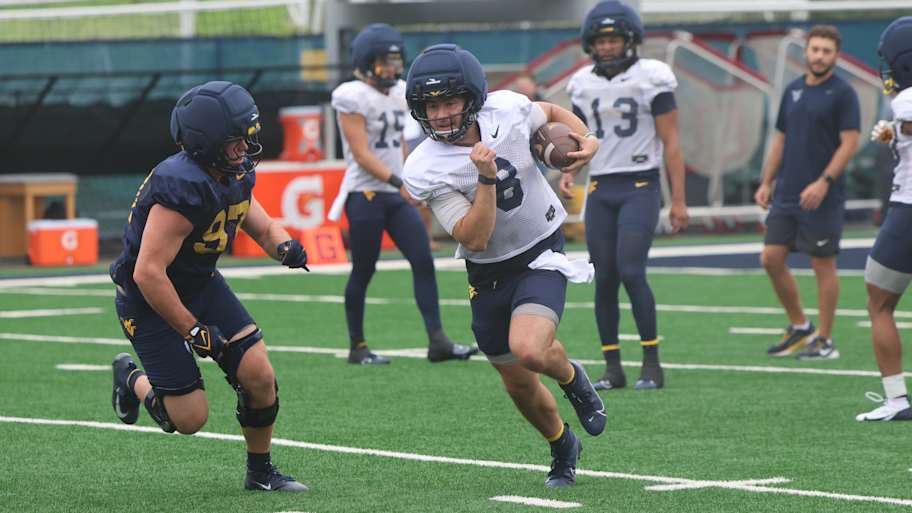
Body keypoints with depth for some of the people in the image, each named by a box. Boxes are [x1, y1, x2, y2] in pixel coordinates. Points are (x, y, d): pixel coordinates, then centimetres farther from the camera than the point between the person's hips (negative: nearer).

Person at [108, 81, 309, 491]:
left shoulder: (235, 175, -5)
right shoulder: (183, 188, -33)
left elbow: (263, 227, 11)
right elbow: (147, 273, -33)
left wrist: (283, 246, -15)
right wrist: (193, 330, -26)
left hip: (201, 285, 8)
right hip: (149, 301, -7)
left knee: (259, 376, -4)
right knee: (190, 418, -4)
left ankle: (260, 472, 17)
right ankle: (132, 378, 27)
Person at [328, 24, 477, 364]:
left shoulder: (398, 94, 11)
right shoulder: (353, 98, -12)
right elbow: (361, 154, -18)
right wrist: (399, 182, -25)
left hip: (396, 196, 7)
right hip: (365, 194, -7)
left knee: (423, 262, -4)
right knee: (363, 271, 1)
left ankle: (437, 341, -6)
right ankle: (357, 346, 14)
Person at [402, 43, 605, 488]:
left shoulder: (506, 110, -14)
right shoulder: (424, 171, -21)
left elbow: (552, 113, 10)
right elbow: (475, 239, -24)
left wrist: (586, 140, -8)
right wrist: (487, 178, -34)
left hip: (542, 255, -1)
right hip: (489, 272, 1)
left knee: (528, 349, -27)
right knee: (519, 385, 12)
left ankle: (572, 378, 9)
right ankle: (562, 448, 42)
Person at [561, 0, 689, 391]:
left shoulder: (651, 79, -5)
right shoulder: (584, 85, 9)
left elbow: (671, 143, -4)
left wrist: (678, 200, -7)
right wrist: (567, 174, -3)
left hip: (640, 187, -5)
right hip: (601, 190, 5)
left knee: (631, 271, -16)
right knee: (605, 279, 2)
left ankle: (652, 363, -7)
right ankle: (613, 368, 10)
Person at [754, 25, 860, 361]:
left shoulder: (842, 93, -7)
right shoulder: (793, 91, 13)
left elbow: (850, 143, -13)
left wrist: (824, 182, -21)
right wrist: (766, 183, 13)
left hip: (823, 197, -6)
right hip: (787, 195, 6)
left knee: (823, 266, 0)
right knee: (771, 258, 3)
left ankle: (824, 342, 8)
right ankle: (799, 327, 19)